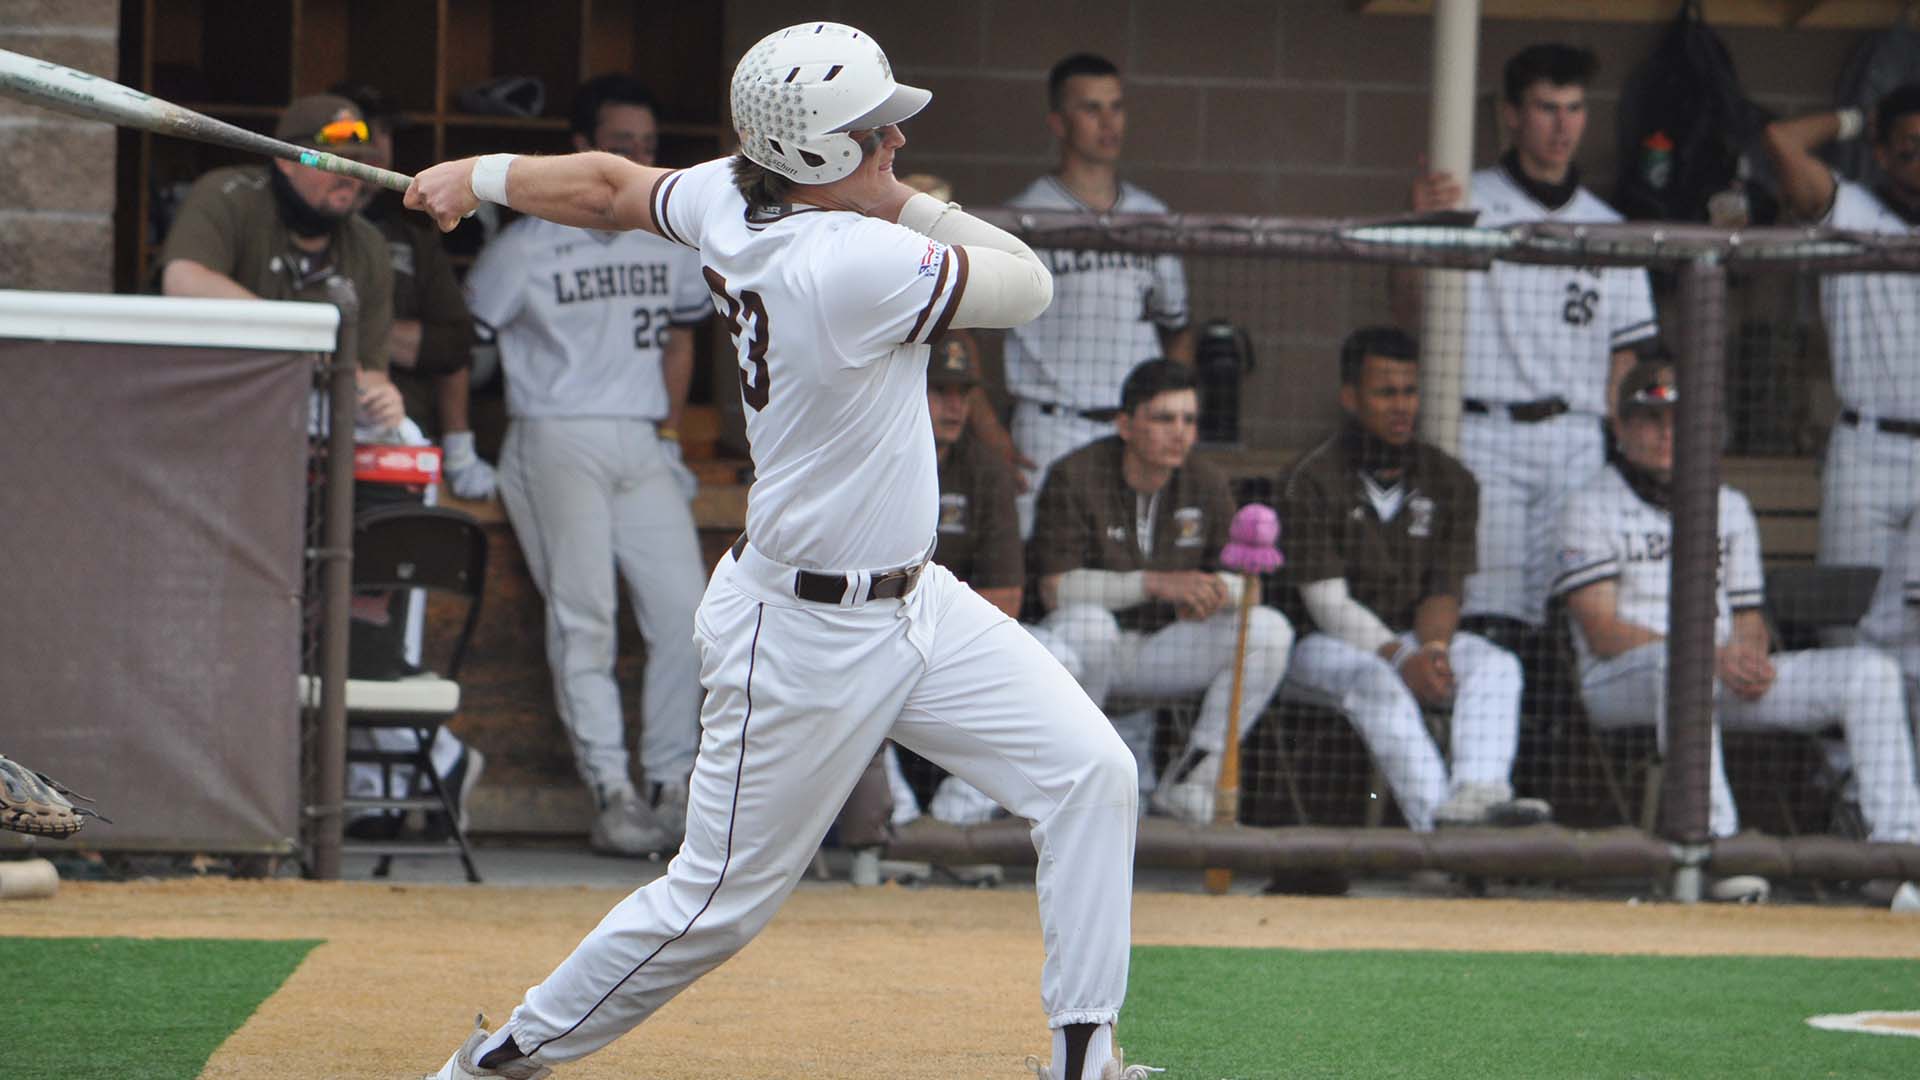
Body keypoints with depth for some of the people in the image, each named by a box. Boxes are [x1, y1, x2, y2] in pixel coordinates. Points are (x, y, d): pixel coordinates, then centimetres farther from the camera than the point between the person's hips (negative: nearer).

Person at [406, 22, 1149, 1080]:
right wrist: (899, 202, -6)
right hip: (803, 636, -9)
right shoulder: (852, 264, -29)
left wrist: (478, 177, 33)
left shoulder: (728, 202, -3)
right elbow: (1028, 284, -17)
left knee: (1091, 774, 0)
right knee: (716, 901, 3)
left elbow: (610, 185, 16)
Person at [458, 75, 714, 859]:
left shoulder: (672, 248, 14)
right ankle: (611, 793, -15)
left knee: (685, 613, -6)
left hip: (643, 448, 5)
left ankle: (671, 787, 3)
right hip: (558, 443, -5)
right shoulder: (524, 250, -1)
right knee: (583, 616, -12)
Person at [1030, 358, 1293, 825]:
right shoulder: (1074, 477, -13)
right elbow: (1055, 588, -21)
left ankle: (1191, 777, -10)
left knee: (1269, 629, -17)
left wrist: (1219, 592, -24)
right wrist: (1154, 583, -32)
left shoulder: (1206, 484, 1)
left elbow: (1239, 578, 3)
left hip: (1164, 647, 4)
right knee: (1085, 622, -39)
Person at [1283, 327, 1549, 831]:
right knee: (1375, 679, -37)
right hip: (1330, 643, -4)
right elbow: (1328, 602, -12)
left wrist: (1432, 648, -20)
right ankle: (1436, 818, -55)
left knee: (1496, 665, -24)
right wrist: (1400, 658, -25)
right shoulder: (1314, 482, -6)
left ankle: (1477, 792, -51)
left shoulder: (1450, 481, 7)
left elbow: (1444, 591, 3)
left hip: (1416, 637, 4)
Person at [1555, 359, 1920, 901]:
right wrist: (1712, 657, -21)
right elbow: (1602, 632, -9)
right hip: (1621, 683, -6)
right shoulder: (1593, 506, 2)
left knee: (1871, 671, -12)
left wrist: (1751, 655, -9)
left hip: (1724, 677, 6)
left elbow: (1748, 618, 18)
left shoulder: (1730, 507, 20)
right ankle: (1716, 846, -50)